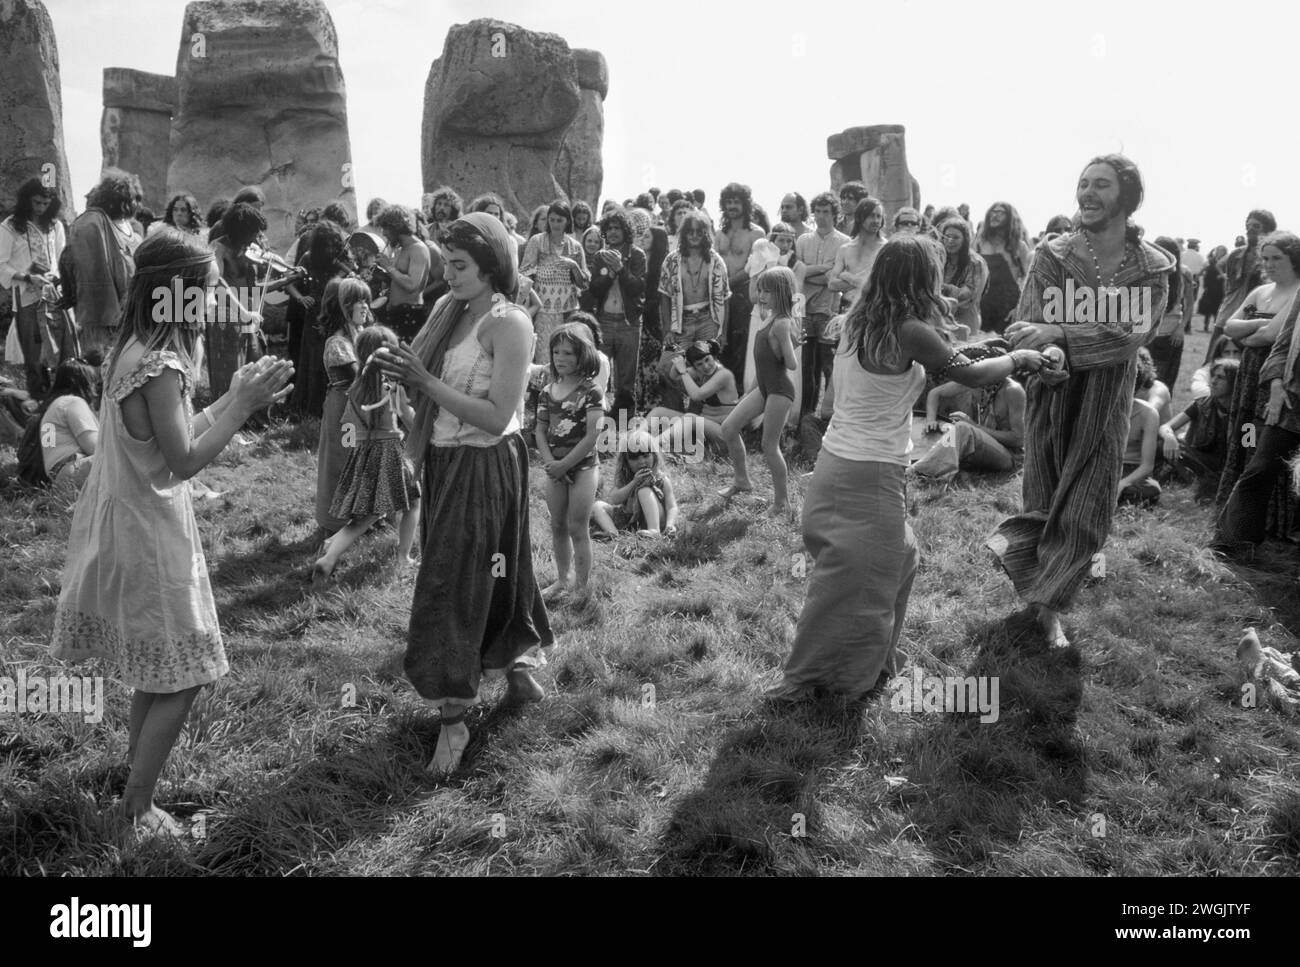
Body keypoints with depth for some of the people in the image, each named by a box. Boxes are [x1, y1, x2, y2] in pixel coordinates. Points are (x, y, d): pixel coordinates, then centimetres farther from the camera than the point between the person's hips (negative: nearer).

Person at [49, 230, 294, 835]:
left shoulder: (139, 350, 5)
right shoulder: (160, 366, -24)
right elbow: (184, 462, -24)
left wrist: (234, 398, 5)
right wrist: (242, 405, -19)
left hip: (130, 518, 10)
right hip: (148, 530, -10)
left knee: (157, 660, 24)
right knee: (181, 676, 2)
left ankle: (139, 750, 41)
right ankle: (138, 806, 14)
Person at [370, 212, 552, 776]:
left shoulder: (509, 324, -17)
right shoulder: (448, 309, 5)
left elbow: (496, 417, -23)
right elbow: (425, 385, 7)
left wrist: (425, 380, -23)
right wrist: (399, 368, -13)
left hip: (484, 469, -7)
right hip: (443, 461, 7)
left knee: (454, 584, -3)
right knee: (487, 573, 20)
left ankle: (454, 720, 9)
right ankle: (519, 663, 41)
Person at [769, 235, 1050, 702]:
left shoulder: (859, 320, 6)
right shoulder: (909, 331, -16)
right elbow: (970, 375, -7)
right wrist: (1018, 358, 10)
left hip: (837, 461, 8)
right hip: (869, 475, -8)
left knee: (896, 558, 23)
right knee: (855, 582, 6)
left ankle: (874, 659, 35)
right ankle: (804, 680, 18)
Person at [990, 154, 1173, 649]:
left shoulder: (1152, 268, -7)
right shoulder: (1052, 256, -9)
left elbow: (1130, 335, -22)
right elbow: (1026, 329, -16)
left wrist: (1056, 334, -35)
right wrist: (1046, 356, -38)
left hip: (1105, 407, 1)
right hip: (1051, 397, -1)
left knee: (1084, 514, 5)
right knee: (1046, 502, 12)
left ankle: (1049, 605, 25)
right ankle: (1043, 594, 39)